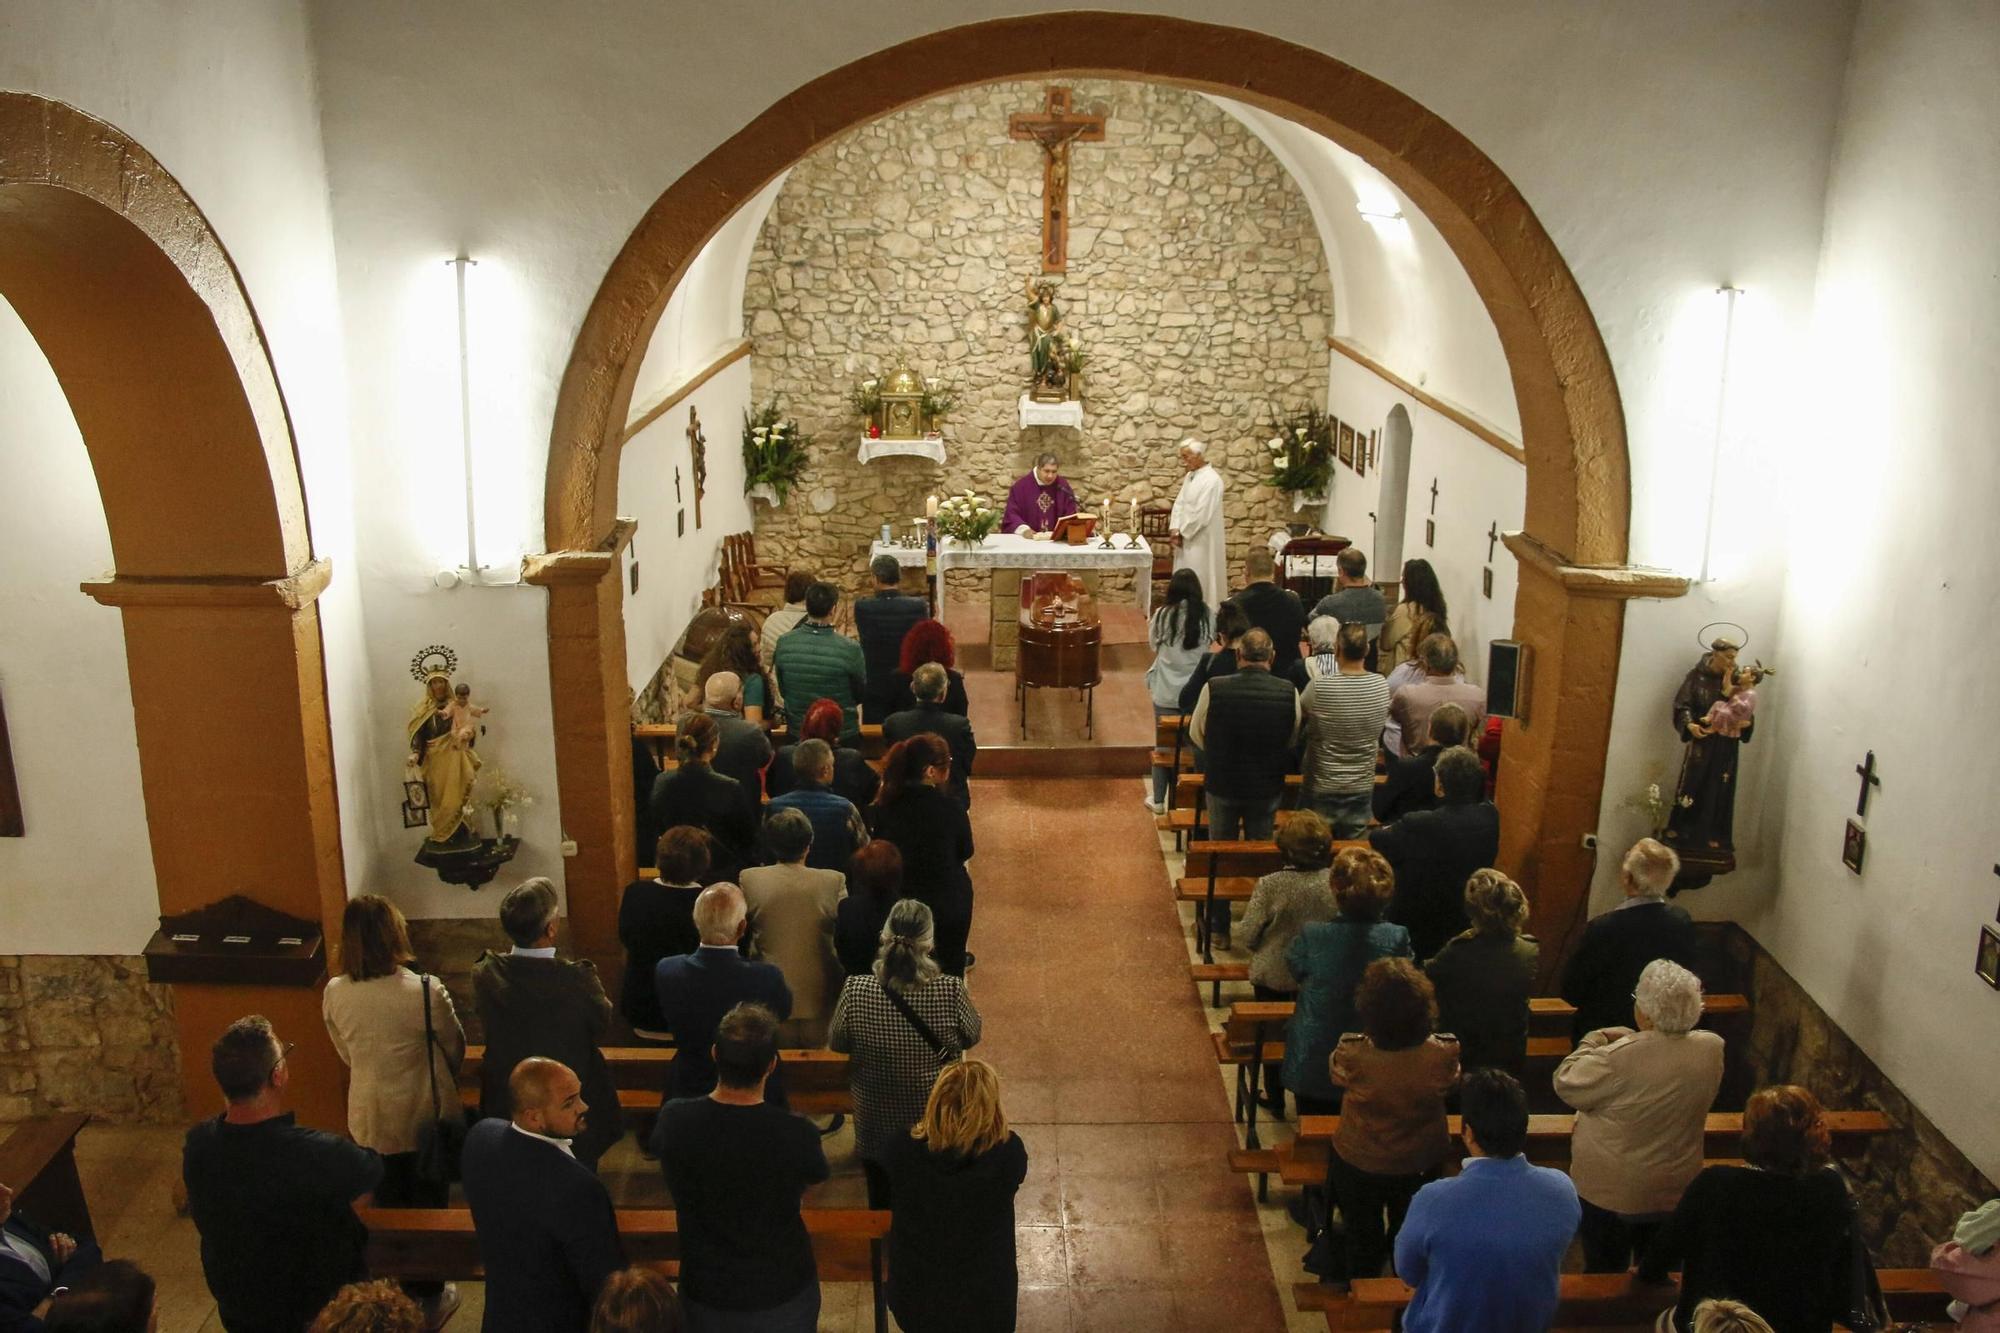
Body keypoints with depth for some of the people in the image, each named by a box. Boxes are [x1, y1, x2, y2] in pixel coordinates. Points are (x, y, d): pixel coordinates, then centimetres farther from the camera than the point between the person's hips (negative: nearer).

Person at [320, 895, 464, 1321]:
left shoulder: (334, 994, -14)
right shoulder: (425, 991, -25)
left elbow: (347, 1054, 3)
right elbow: (455, 1048, -8)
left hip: (370, 1118, 3)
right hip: (425, 1115, -3)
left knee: (388, 1204, 22)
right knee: (429, 1204, 17)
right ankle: (428, 1299, 32)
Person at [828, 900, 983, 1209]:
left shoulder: (856, 991, -27)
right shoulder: (951, 991, -29)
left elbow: (837, 1043, -8)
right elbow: (971, 1037, -9)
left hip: (877, 1125, 0)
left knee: (881, 1202, 25)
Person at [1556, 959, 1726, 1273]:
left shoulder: (1619, 1058, -31)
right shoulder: (1712, 1049, -14)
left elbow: (1566, 1083, -16)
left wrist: (1594, 1040, -3)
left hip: (1612, 1191, -4)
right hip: (1676, 1190, 5)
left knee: (1605, 1278, 16)